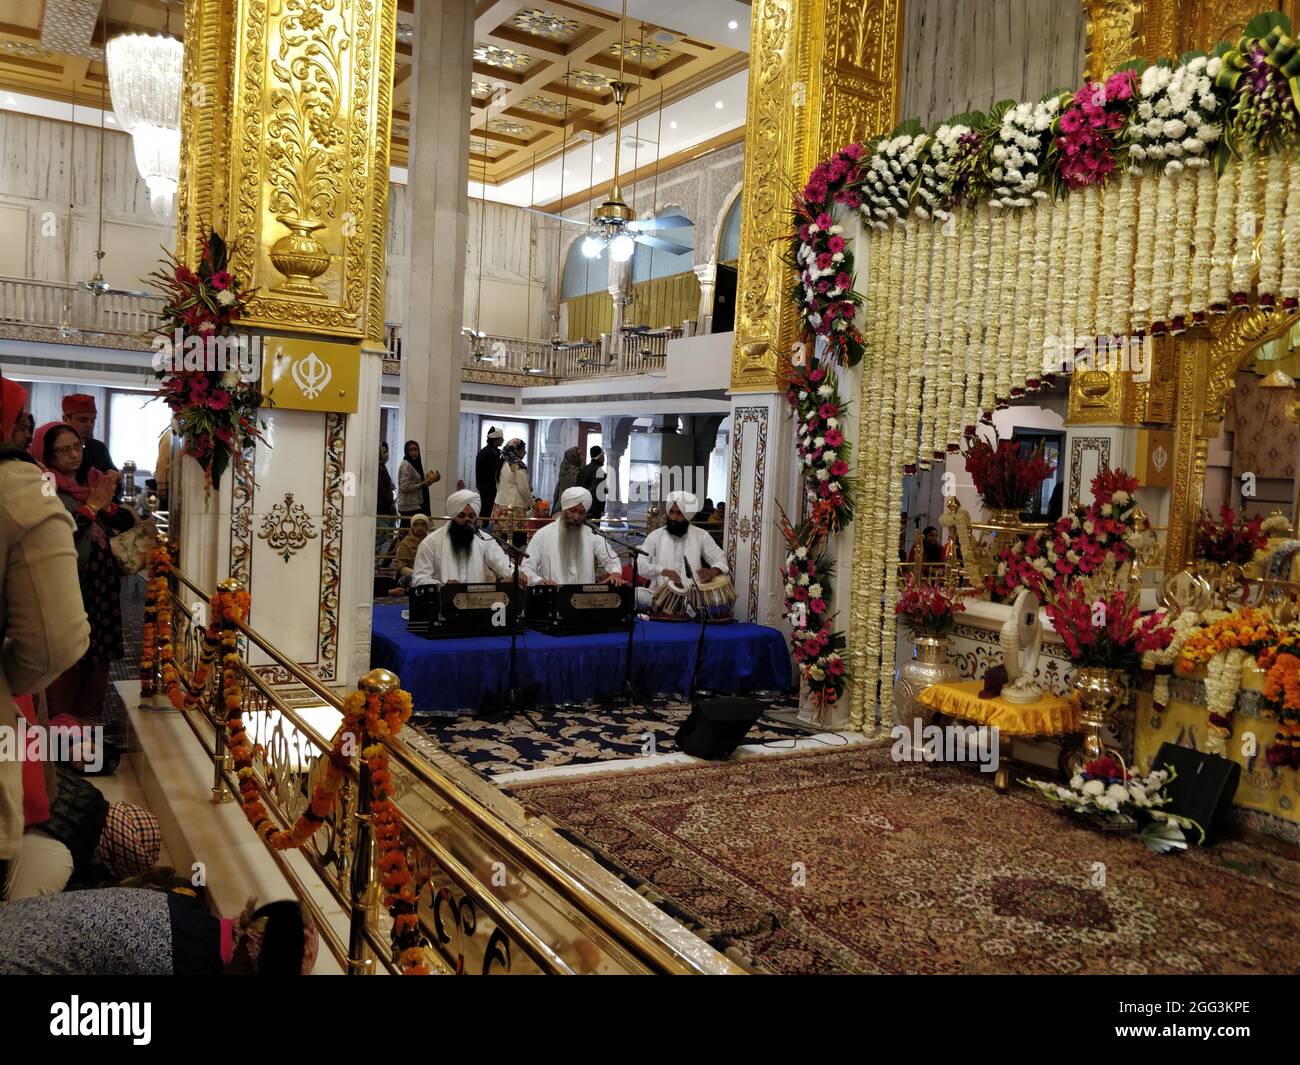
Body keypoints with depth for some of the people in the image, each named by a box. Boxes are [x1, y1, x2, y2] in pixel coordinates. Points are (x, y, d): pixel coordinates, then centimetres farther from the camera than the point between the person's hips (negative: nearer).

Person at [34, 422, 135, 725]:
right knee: (67, 666, -1)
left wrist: (107, 505, -9)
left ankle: (88, 725, 25)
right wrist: (92, 506, -16)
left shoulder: (92, 482, 11)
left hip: (102, 591, 7)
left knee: (97, 660, 13)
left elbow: (129, 523, 9)